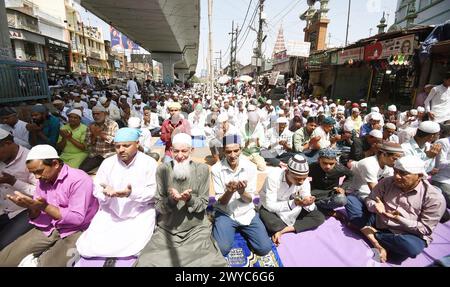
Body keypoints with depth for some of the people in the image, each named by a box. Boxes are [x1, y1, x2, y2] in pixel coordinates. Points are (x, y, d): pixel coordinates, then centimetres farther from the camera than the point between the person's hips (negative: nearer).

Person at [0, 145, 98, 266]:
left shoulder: (79, 180, -20)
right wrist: (32, 207, -15)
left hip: (75, 231, -7)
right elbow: (37, 216, 7)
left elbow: (77, 218, -23)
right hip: (49, 228, 7)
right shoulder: (44, 180, 4)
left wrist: (45, 207, -24)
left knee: (47, 263, -26)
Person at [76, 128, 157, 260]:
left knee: (134, 250, -22)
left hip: (140, 214, -3)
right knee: (87, 249, -9)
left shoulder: (149, 163, -8)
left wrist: (132, 193, -29)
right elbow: (96, 189, 3)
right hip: (110, 213, 3)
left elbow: (154, 192, -12)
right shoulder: (107, 163, 4)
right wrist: (105, 192, -22)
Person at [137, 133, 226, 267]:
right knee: (146, 262, -13)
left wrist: (190, 199, -22)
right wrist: (170, 199, -21)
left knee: (210, 261, -18)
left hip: (196, 229, -1)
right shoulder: (163, 169, -3)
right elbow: (158, 206, -1)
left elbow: (203, 204, -3)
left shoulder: (202, 169, -4)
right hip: (167, 229, 2)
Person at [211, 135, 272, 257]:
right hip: (225, 213, -1)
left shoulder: (250, 167, -10)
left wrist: (242, 192, -30)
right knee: (222, 249, -22)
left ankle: (241, 229, 18)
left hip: (246, 213, 2)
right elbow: (221, 201, -11)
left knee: (265, 248, -10)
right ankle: (233, 229, 11)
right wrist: (229, 191, -33)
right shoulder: (216, 169, -13)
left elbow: (249, 199, -7)